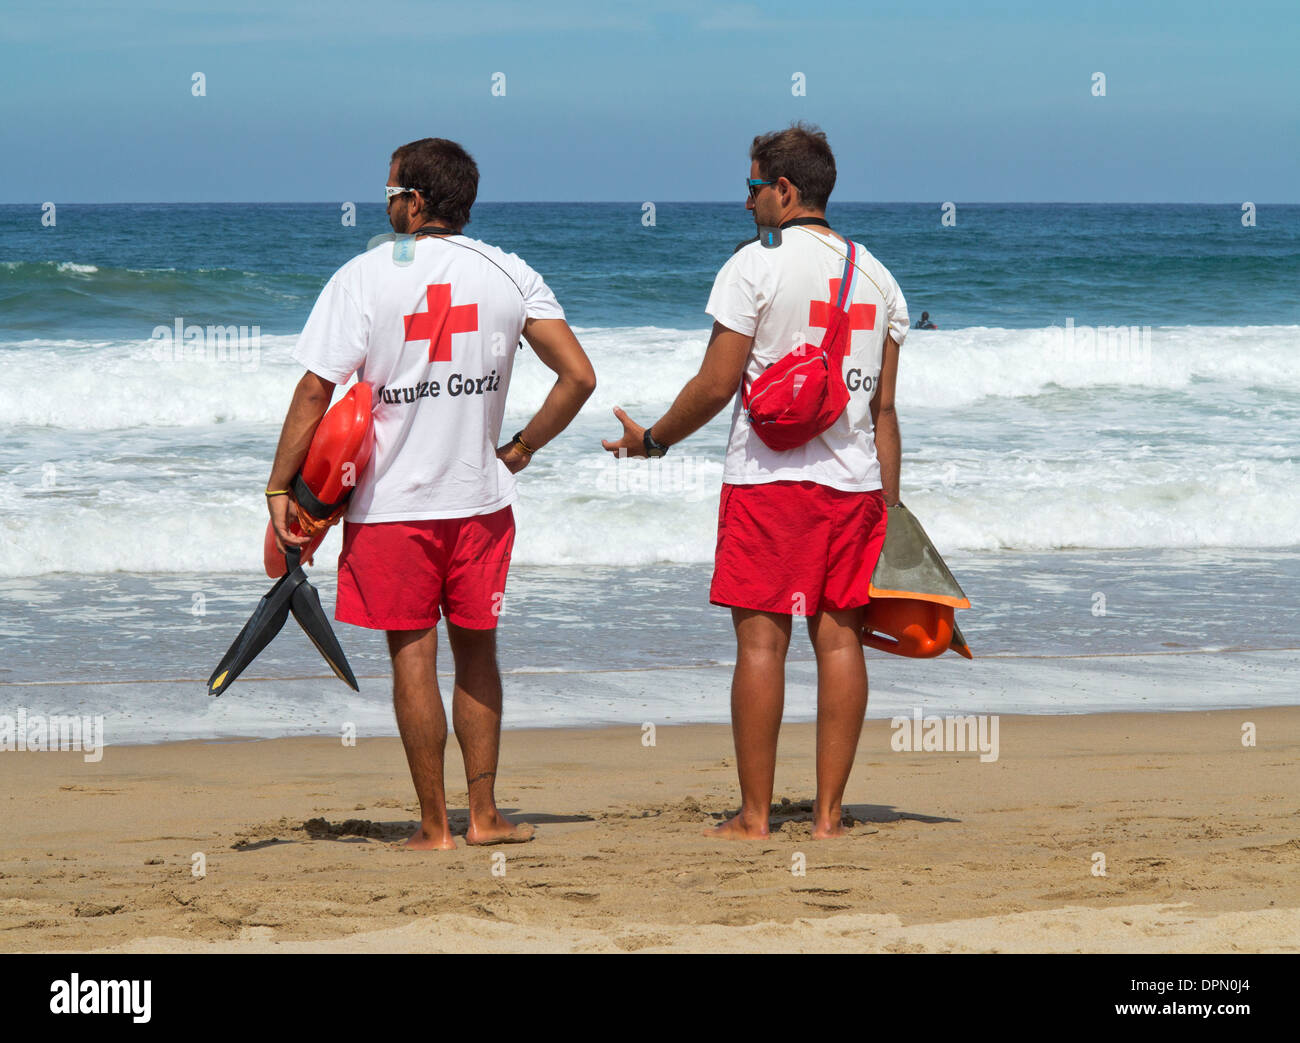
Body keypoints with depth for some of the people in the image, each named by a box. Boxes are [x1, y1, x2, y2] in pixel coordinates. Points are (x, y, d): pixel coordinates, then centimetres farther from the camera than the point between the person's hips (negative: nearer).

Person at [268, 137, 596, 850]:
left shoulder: (363, 277, -8)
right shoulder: (510, 275, 0)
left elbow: (315, 391, -12)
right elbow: (578, 376, -5)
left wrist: (280, 487, -6)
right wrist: (520, 449, 5)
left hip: (390, 500, -3)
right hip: (480, 497, 3)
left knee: (413, 656, 3)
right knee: (476, 651, 15)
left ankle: (434, 825, 5)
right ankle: (484, 814, 16)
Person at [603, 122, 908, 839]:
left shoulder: (755, 267, -7)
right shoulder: (878, 278, 11)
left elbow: (716, 385, -9)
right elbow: (884, 410, 11)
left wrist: (652, 440, 7)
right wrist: (888, 512, 13)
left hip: (768, 479, -5)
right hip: (853, 481, 5)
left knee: (761, 639, -2)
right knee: (839, 638, 6)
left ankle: (754, 814, -1)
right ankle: (828, 813, 5)